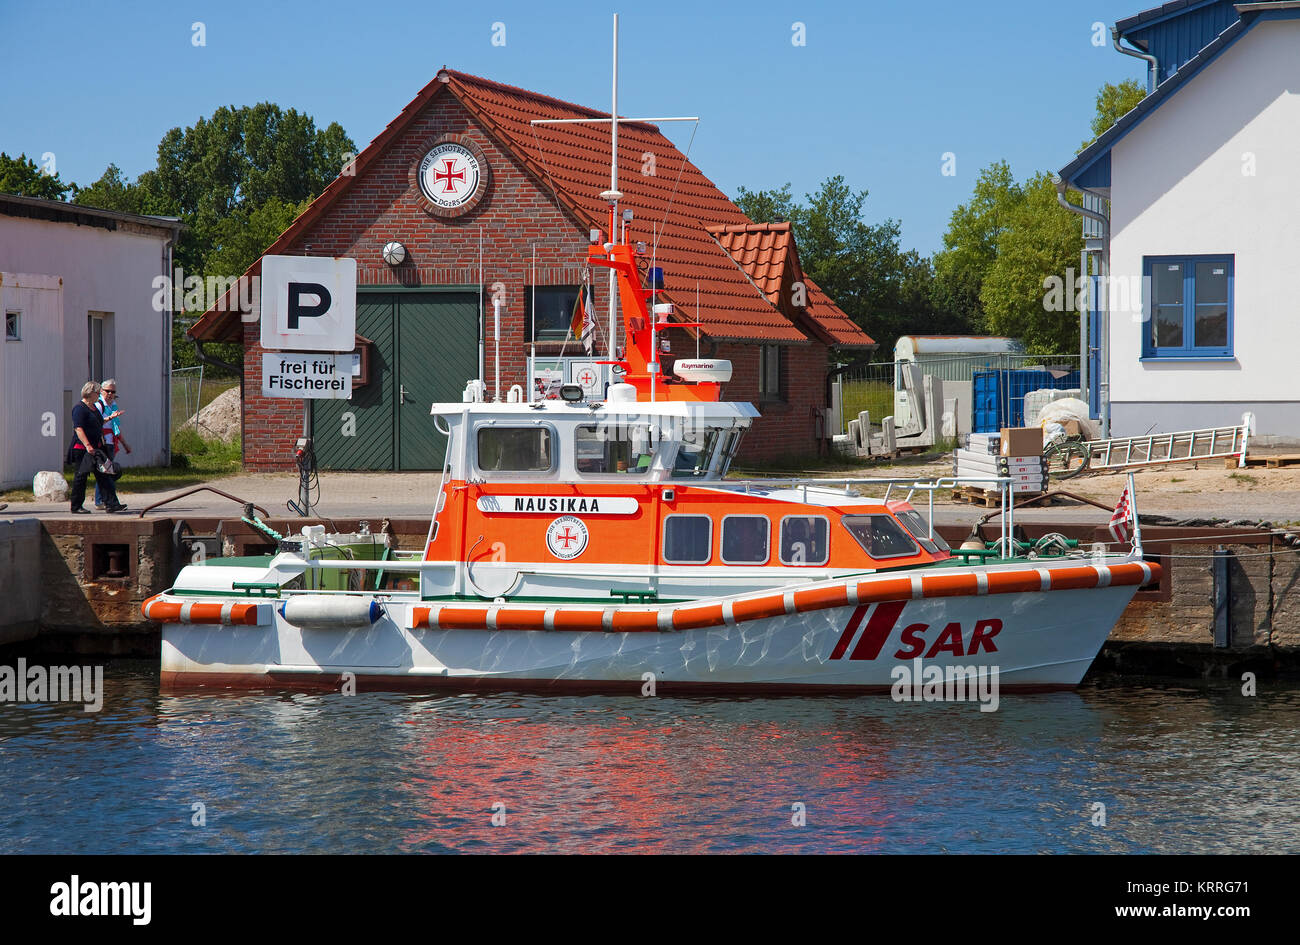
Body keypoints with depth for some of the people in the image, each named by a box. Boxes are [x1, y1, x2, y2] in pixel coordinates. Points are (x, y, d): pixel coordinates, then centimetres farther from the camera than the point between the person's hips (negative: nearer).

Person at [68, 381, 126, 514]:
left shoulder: (94, 408, 17)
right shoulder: (79, 408, -13)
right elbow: (78, 429, -23)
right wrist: (88, 446, -30)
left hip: (95, 448, 9)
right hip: (81, 448, -9)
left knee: (103, 475, 2)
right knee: (81, 476, -2)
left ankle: (111, 503, -1)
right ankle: (76, 507, 7)